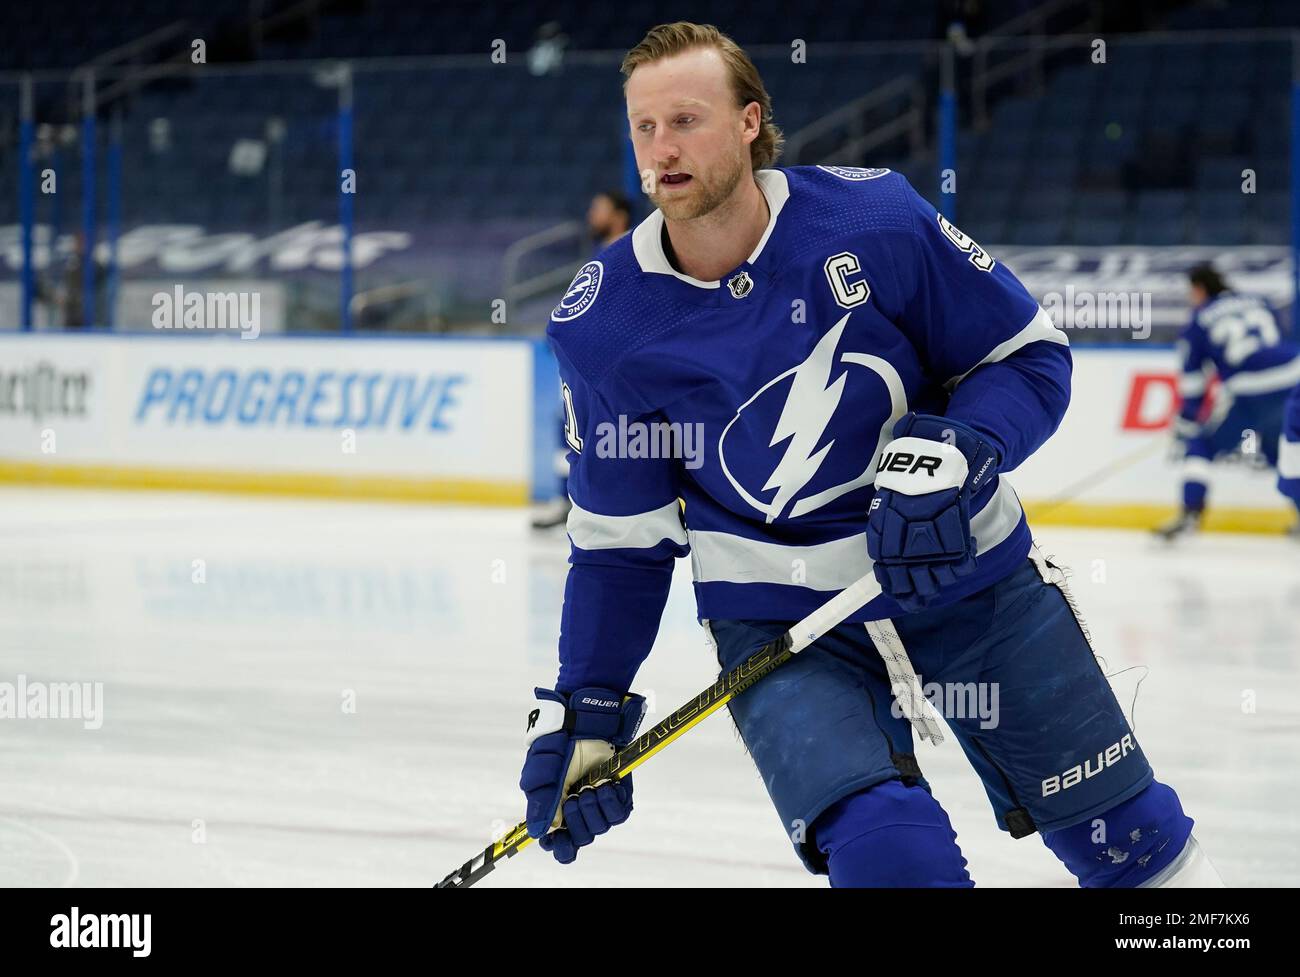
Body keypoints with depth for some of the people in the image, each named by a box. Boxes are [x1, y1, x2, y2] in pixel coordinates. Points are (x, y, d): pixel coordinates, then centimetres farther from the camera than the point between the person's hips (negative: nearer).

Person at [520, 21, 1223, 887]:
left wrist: (950, 456, -24)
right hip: (778, 617, 0)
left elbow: (1030, 356, -6)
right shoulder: (605, 326, -10)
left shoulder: (874, 219, -15)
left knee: (1129, 836, 9)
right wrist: (583, 713, -4)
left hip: (966, 567, 1)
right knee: (887, 851, -23)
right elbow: (621, 541, 1)